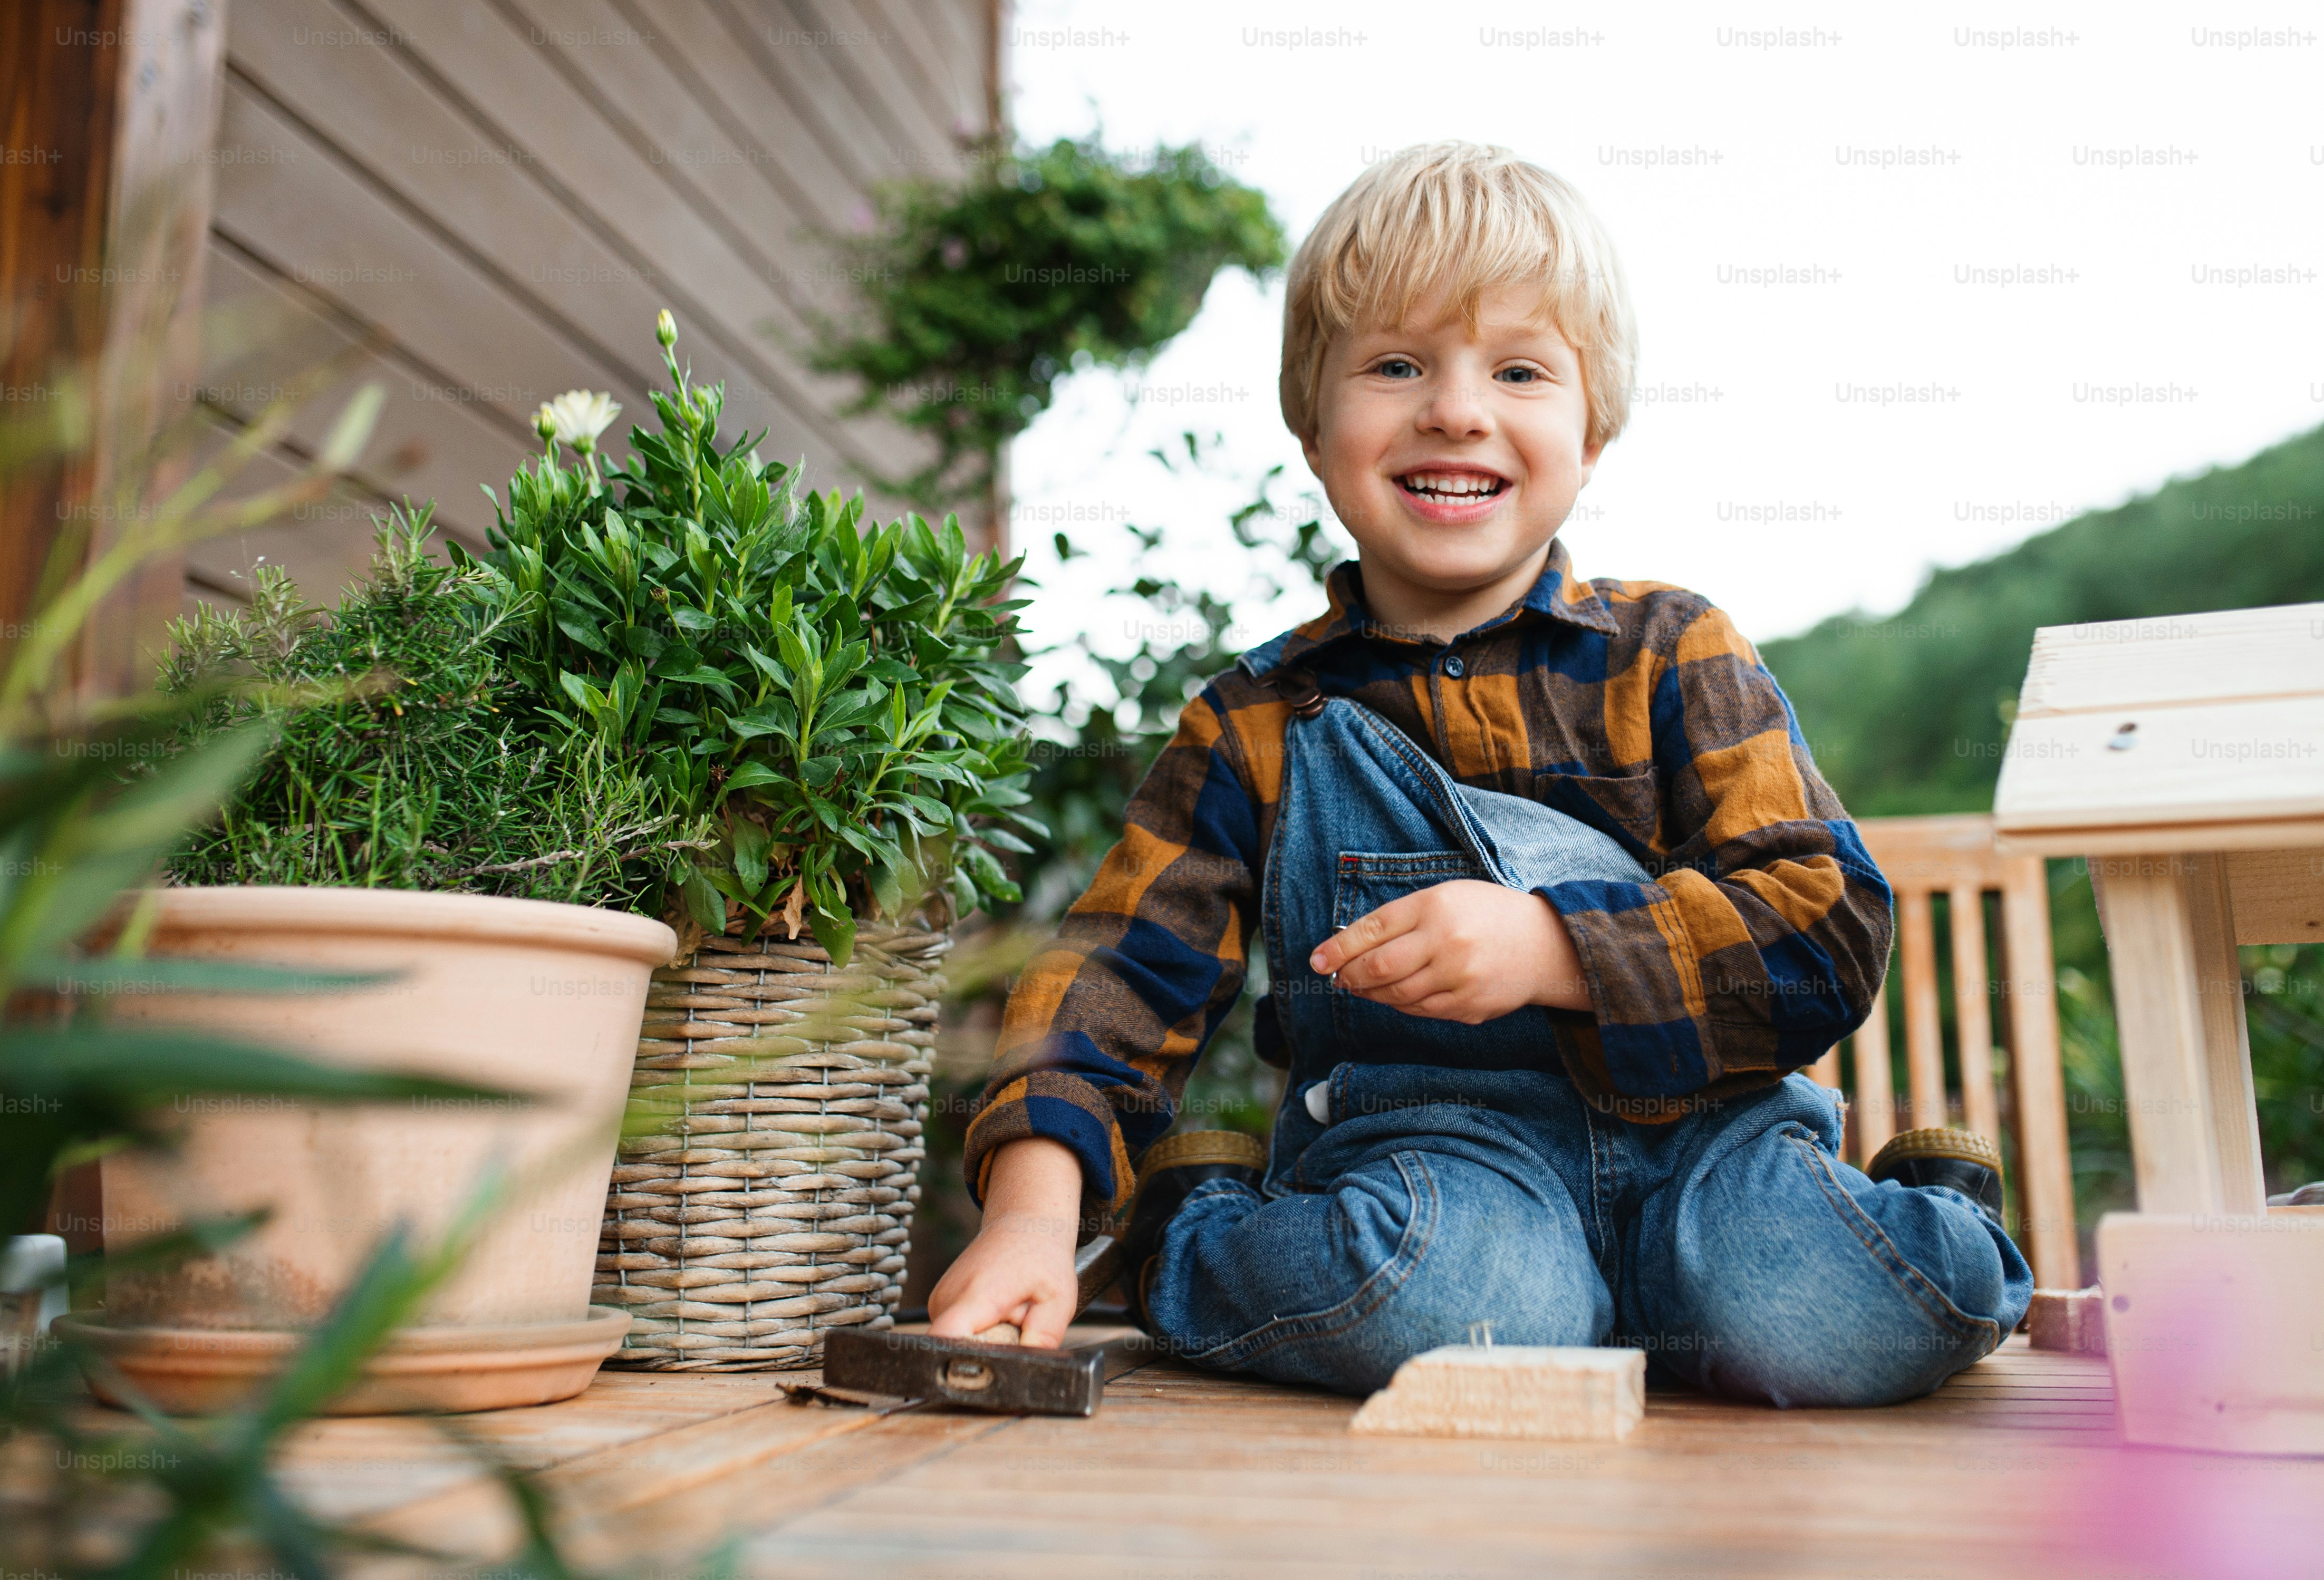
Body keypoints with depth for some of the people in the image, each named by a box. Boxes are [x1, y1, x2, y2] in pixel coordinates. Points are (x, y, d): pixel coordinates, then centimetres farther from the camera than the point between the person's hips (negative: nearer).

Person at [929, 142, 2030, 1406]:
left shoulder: (1671, 656, 5)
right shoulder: (1261, 723, 7)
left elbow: (1829, 929, -4)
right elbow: (1119, 974, 1)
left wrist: (1549, 948, -20)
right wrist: (1033, 1210, -17)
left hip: (1697, 1121, 1)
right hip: (1423, 1139, 0)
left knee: (1829, 1314, -31)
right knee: (1421, 1299, -36)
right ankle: (1194, 1230, -4)